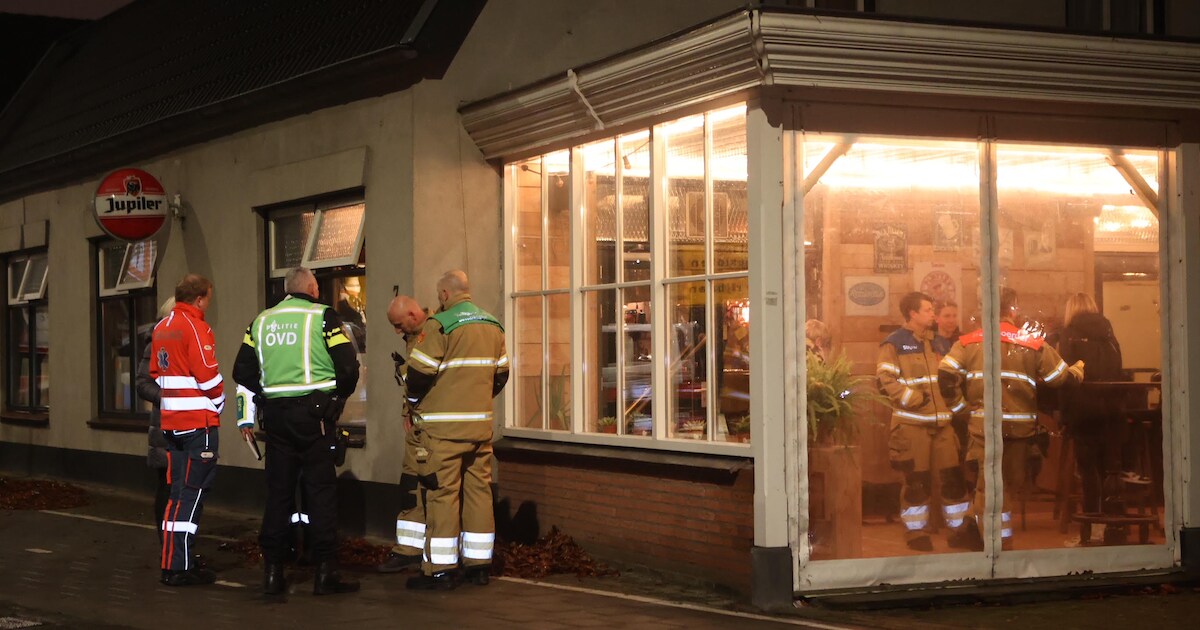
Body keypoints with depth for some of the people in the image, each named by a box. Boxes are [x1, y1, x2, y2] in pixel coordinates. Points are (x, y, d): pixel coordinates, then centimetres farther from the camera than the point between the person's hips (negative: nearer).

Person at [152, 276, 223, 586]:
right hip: (199, 421, -9)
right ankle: (180, 568, -7)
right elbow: (208, 376, -16)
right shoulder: (195, 327, -13)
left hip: (171, 421, 9)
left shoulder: (161, 328, 14)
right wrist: (219, 404, 0)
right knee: (192, 493, -6)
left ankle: (173, 563, 16)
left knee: (178, 491, 13)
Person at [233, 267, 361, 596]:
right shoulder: (322, 316, -5)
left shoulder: (261, 321, 10)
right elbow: (348, 366, -10)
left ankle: (272, 571, 12)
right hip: (314, 413, -4)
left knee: (278, 491, 10)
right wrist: (338, 396, 7)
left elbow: (242, 372, 11)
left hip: (276, 413, 5)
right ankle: (325, 572, 1)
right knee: (321, 490, 0)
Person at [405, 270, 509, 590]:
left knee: (442, 494, -3)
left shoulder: (440, 325, -12)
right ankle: (479, 564, 14)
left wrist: (413, 402, 5)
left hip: (443, 426, -6)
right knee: (479, 491, 10)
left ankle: (440, 569, -1)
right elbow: (500, 375, 16)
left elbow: (419, 373, -13)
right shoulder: (493, 326, 11)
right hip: (481, 425, 7)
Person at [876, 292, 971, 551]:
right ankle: (916, 531, 13)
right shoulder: (894, 344, -6)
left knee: (954, 476, 5)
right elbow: (886, 380, -15)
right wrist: (916, 399, -19)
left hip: (941, 421, 6)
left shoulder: (935, 341, 16)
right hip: (912, 422, -6)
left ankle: (959, 529, 15)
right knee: (916, 479, 0)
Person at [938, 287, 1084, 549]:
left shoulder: (969, 342, 1)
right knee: (1012, 484, 14)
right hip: (1020, 427, 0)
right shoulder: (1033, 344, 0)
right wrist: (1078, 370, 26)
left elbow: (946, 374, -10)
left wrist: (960, 404, 3)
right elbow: (1062, 378, 4)